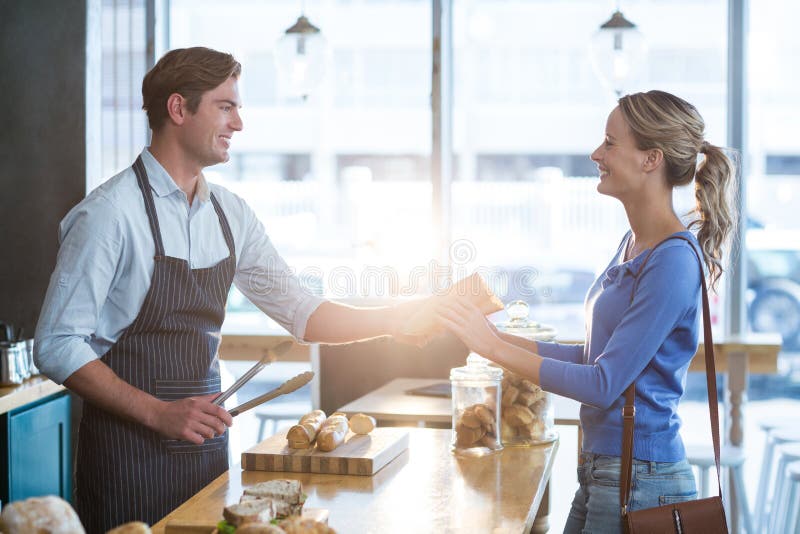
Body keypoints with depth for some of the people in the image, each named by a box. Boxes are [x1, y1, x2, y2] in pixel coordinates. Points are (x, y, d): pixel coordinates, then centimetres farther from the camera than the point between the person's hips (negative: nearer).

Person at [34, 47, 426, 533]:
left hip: (205, 438, 6)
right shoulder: (111, 213, -14)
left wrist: (390, 319, -5)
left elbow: (300, 313, 9)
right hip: (128, 450, -6)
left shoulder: (231, 214, 6)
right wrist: (158, 413, -21)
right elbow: (58, 346, -15)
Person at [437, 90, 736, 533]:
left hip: (640, 481, -9)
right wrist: (501, 336, 9)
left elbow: (604, 383, -21)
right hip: (599, 470, 9)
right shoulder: (632, 244, 10)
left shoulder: (674, 262, -19)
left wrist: (495, 347, -17)